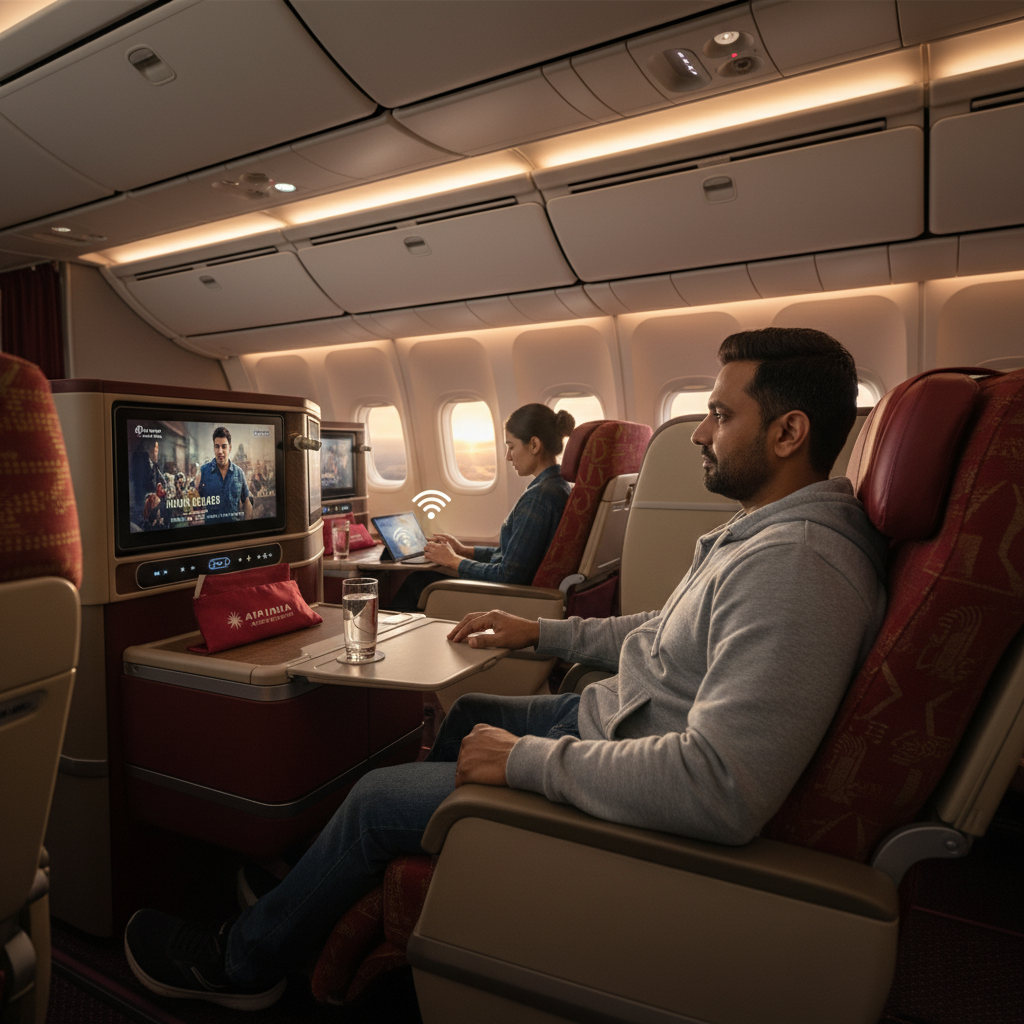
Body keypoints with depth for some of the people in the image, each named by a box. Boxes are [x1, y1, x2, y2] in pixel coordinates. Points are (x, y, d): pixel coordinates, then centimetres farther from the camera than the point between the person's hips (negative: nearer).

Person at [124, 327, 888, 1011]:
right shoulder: (762, 532, 5)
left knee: (377, 799, -1)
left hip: (629, 799, -10)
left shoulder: (794, 563, -30)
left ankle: (240, 964, 29)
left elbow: (722, 790, -37)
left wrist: (528, 759, -28)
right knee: (464, 713, 22)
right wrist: (541, 633, 14)